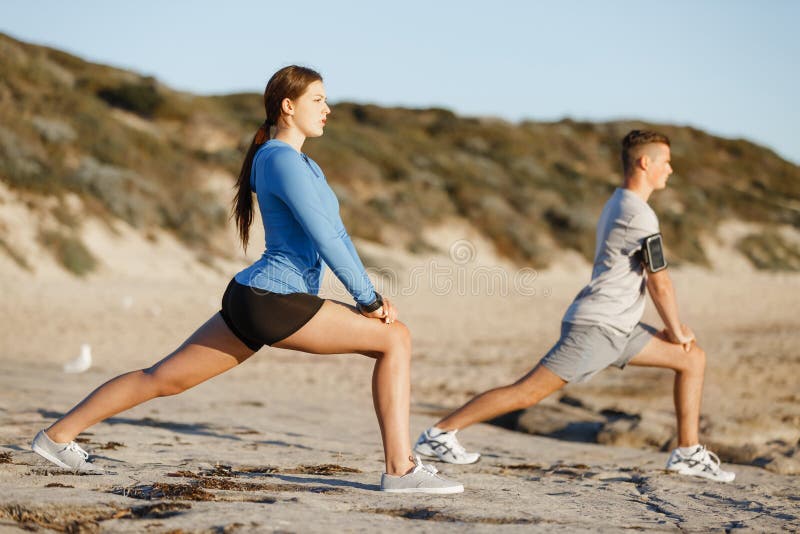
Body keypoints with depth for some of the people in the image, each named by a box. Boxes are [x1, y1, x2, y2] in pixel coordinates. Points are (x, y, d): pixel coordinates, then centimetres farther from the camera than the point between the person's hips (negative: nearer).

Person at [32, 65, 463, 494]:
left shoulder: (302, 164, 20)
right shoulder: (283, 161, -12)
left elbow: (335, 232, 18)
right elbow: (326, 239, -16)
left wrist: (369, 294, 8)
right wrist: (368, 301, -10)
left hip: (251, 300, 10)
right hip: (275, 302, -10)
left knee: (164, 378, 15)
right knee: (395, 337, -10)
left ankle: (58, 435, 23)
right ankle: (400, 470, -12)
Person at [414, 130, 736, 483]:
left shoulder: (619, 204, 18)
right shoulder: (639, 215, -14)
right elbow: (659, 284, -12)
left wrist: (674, 330, 16)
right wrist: (676, 332, 2)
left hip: (618, 329, 10)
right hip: (596, 326, -10)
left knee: (694, 359, 9)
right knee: (528, 391, -9)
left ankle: (689, 453, 10)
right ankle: (439, 434, -2)